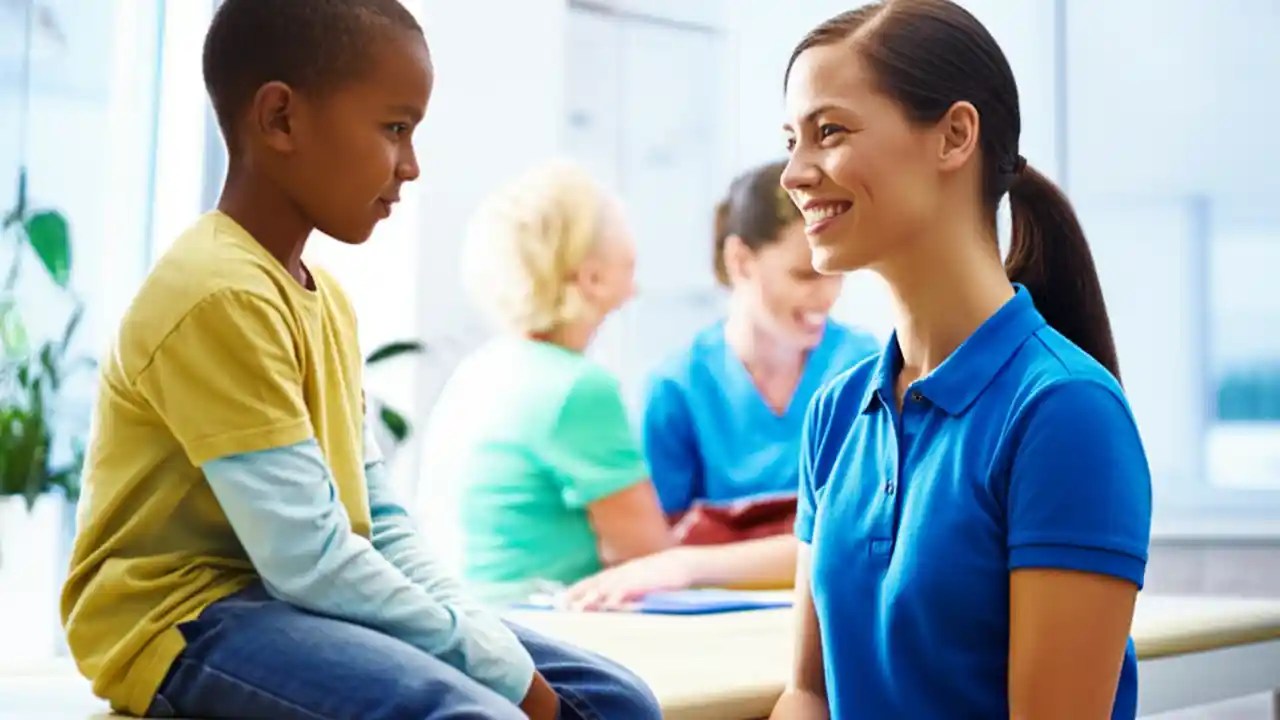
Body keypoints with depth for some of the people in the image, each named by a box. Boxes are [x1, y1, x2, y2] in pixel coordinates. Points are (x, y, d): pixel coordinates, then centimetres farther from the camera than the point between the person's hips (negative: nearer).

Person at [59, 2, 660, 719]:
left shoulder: (328, 297, 11)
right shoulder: (221, 293, -19)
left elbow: (380, 524, 10)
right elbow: (308, 561, -23)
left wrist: (496, 648, -5)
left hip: (302, 601, 9)